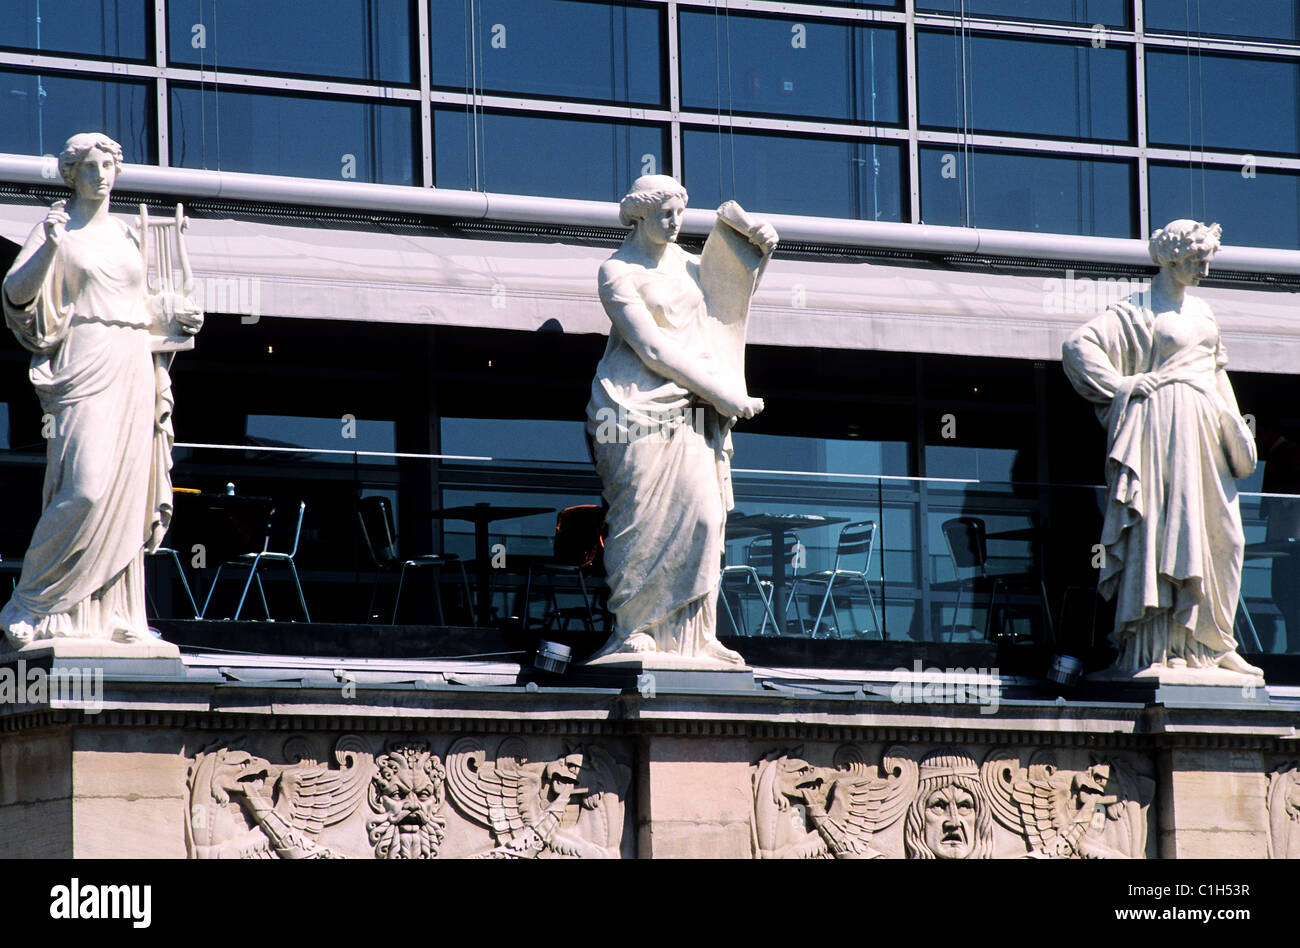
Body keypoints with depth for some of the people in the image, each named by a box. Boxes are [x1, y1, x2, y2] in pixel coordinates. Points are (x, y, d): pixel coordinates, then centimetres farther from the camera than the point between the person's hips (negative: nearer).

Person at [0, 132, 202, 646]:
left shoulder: (125, 237, 19)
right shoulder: (58, 230, 1)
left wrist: (171, 316, 13)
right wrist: (48, 248, -26)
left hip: (132, 369, 7)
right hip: (85, 367, -7)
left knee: (125, 497, 1)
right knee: (85, 489, -19)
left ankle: (110, 613, 3)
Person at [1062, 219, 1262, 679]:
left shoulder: (1200, 310, 18)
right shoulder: (1138, 311, -4)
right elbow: (1078, 347, -12)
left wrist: (1234, 432, 16)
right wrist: (1122, 387, -13)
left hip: (1204, 424, 8)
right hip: (1161, 424, -8)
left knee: (1219, 534, 6)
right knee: (1157, 534, -10)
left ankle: (1209, 642, 13)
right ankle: (1150, 650, -11)